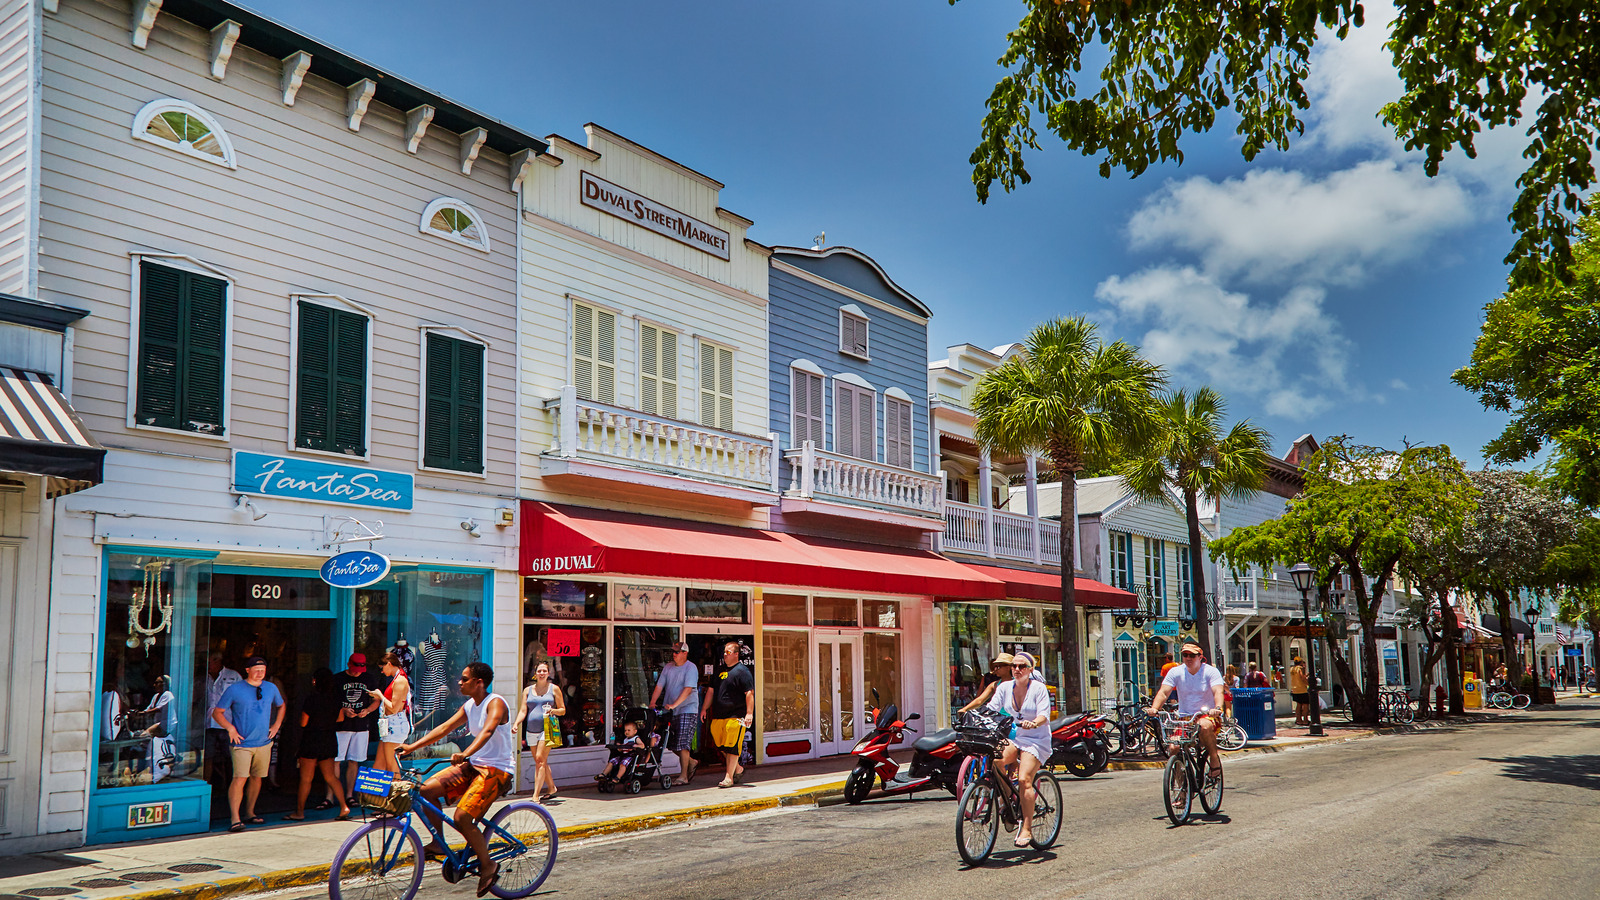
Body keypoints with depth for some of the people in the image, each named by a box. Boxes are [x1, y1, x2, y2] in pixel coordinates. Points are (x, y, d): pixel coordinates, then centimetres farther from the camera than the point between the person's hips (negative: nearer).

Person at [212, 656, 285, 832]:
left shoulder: (271, 688, 7)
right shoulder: (234, 690, -6)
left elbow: (281, 706, 25)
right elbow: (217, 712, -1)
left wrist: (276, 725, 12)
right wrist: (230, 727, -14)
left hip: (264, 743, 5)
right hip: (241, 743, -5)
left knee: (256, 778, 12)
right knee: (240, 778, -15)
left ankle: (249, 814, 24)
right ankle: (234, 819, -14)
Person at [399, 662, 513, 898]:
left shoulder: (496, 703, -15)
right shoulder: (469, 706, 11)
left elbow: (487, 731, -33)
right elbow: (444, 728, 10)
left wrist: (465, 754, -49)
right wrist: (411, 747, 0)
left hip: (496, 770, -8)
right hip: (473, 765, 8)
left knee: (462, 817, -22)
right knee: (427, 789, -9)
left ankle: (488, 866, -3)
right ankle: (438, 843, 7)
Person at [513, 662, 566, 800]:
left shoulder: (554, 689, 6)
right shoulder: (528, 690, 14)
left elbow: (563, 710, 8)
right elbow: (523, 711, 10)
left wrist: (553, 711, -14)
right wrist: (516, 723, -9)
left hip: (547, 729, -4)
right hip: (531, 730, 4)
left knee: (540, 759, -14)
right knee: (540, 762, 9)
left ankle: (535, 795, -14)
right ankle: (552, 788, 27)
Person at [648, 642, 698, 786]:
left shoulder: (691, 668, -8)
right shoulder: (668, 667, 11)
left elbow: (688, 689, -19)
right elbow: (659, 686, 8)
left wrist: (674, 704, -27)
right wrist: (652, 703, -5)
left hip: (687, 710, -7)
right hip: (670, 711, 7)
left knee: (682, 744, -11)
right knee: (671, 743, 8)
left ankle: (683, 776, -5)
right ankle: (691, 762, 30)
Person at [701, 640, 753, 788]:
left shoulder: (742, 671, -6)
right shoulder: (721, 670, 17)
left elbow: (749, 693, -13)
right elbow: (711, 690, 25)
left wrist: (749, 713, -20)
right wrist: (705, 708, 20)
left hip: (735, 716, -8)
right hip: (718, 716, 8)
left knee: (732, 746, -8)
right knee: (721, 746, 11)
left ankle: (729, 777, -4)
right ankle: (738, 769, 27)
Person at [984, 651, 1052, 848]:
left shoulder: (1038, 688, -6)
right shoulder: (1005, 687, 6)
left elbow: (1044, 715, -16)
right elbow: (991, 709, -1)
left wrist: (1033, 722, -38)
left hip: (1036, 740, -4)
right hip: (1012, 737, 4)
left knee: (1024, 779, -20)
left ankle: (1027, 829, -12)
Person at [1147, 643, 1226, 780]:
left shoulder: (1210, 671, -5)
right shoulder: (1176, 672, 1)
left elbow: (1218, 692, -20)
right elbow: (1163, 692, -9)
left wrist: (1217, 708, -42)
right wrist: (1154, 708, -29)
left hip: (1206, 716, -2)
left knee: (1205, 726, -39)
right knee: (1173, 748, -19)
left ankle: (1214, 758, -13)